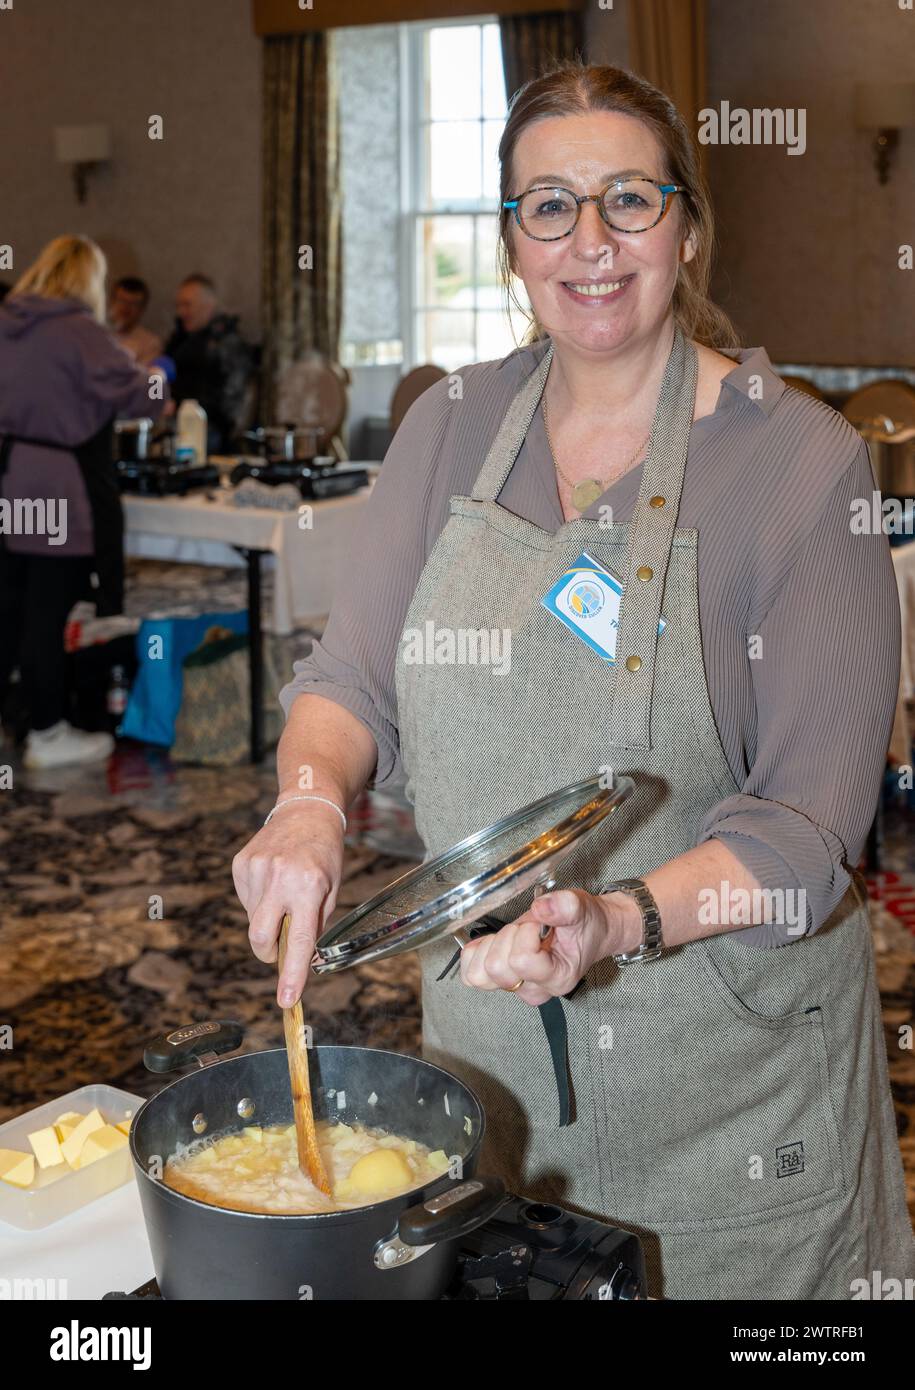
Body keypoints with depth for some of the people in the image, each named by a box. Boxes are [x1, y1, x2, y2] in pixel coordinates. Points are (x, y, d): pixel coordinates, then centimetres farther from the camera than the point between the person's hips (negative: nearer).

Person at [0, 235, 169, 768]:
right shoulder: (80, 331, -15)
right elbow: (132, 393, -16)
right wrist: (157, 381, 7)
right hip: (62, 488, -7)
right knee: (49, 609, 0)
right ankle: (49, 734, 9)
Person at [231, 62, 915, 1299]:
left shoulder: (800, 458, -14)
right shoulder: (452, 427, 0)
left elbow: (809, 826, -16)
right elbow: (351, 675, 1)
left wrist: (622, 918, -33)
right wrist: (310, 802, -21)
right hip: (484, 1045, 4)